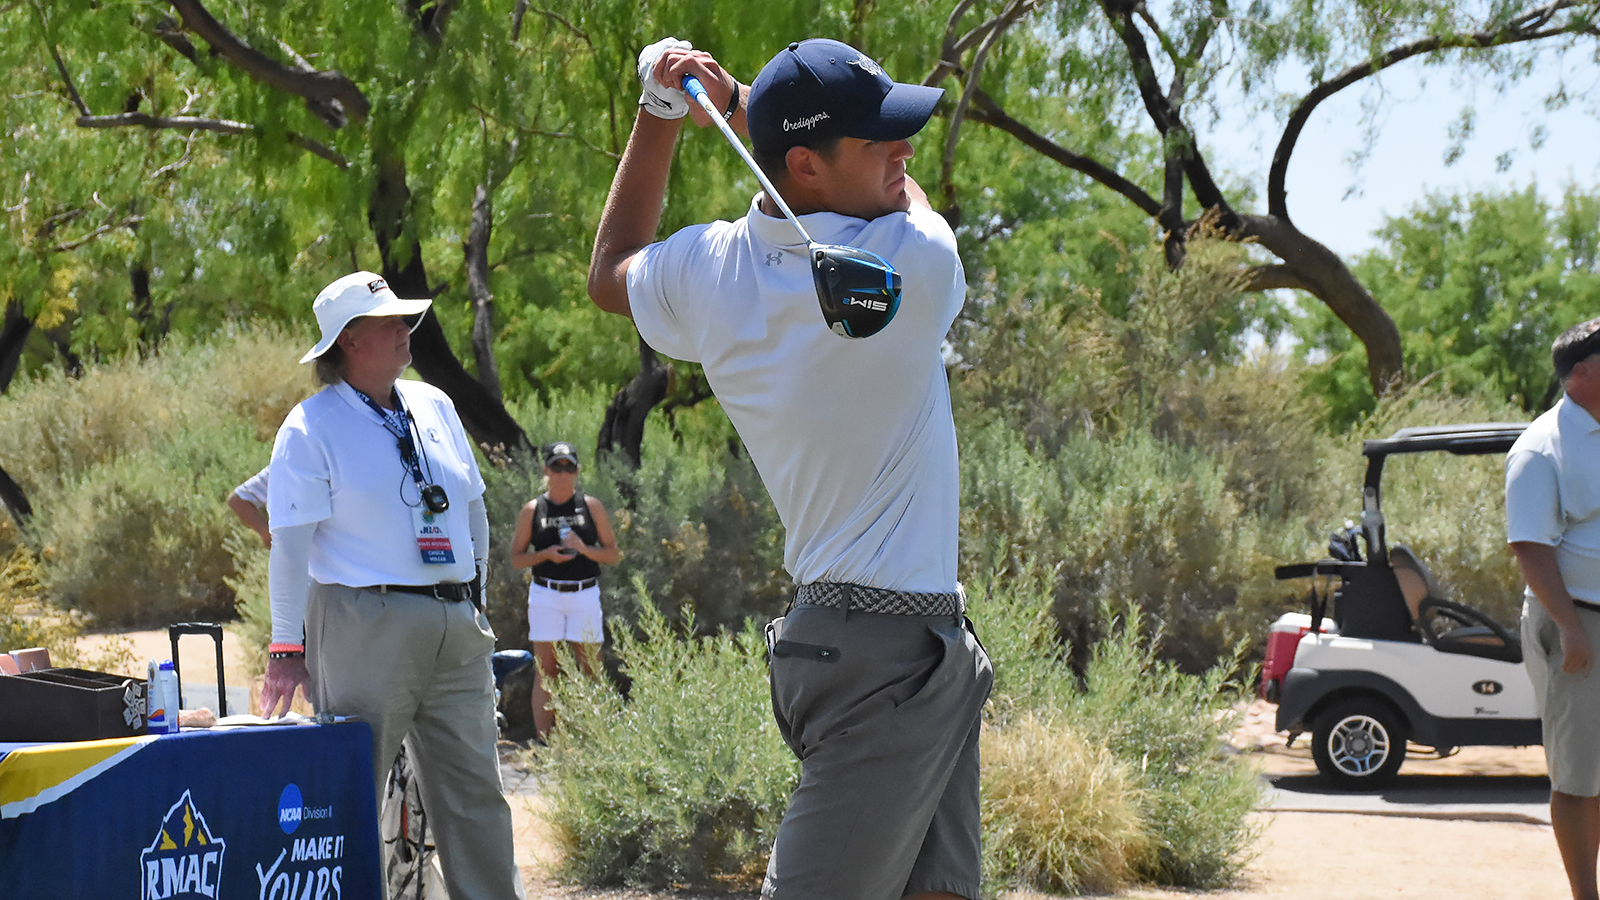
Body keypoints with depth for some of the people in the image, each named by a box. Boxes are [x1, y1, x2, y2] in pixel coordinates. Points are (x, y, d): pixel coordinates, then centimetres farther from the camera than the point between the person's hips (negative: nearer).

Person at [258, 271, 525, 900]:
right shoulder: (312, 428, -5)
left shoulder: (434, 406, 13)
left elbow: (472, 504, 23)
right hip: (366, 628, -6)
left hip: (455, 628, 6)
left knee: (475, 788, 6)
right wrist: (287, 649, -10)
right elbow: (290, 544, -8)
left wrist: (474, 583, 23)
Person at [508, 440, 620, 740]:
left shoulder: (592, 507, 6)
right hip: (545, 596, -1)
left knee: (591, 671, -2)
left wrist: (584, 549, -12)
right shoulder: (532, 510, 5)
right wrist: (546, 554, -11)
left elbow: (613, 554, 6)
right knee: (546, 671, -2)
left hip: (585, 595, 1)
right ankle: (543, 744, -2)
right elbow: (516, 558, 8)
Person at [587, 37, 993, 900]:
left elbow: (609, 275, 25)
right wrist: (740, 105, 11)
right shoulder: (917, 263, -17)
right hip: (895, 653, -8)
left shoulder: (708, 272, 1)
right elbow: (906, 200, 8)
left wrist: (661, 114, 23)